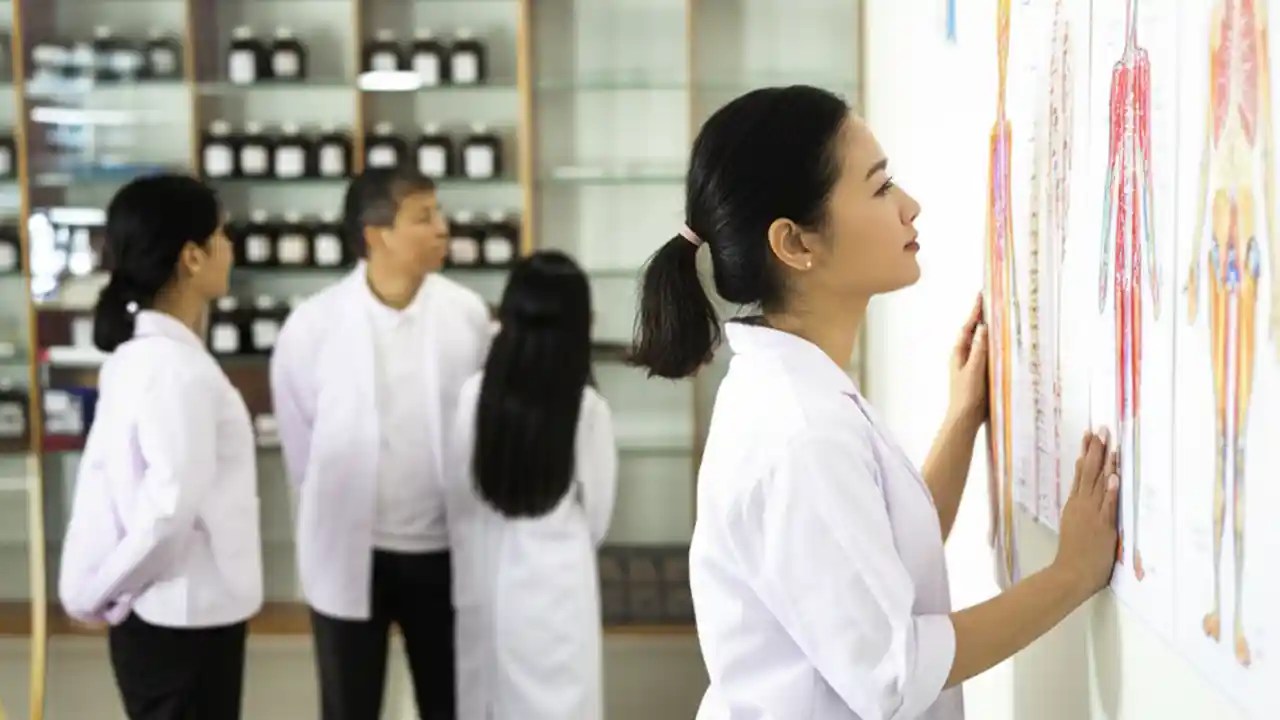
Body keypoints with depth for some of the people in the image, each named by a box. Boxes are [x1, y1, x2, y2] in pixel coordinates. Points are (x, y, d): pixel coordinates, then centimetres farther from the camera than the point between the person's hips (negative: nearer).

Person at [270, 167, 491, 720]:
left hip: (443, 547, 2)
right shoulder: (312, 325, -14)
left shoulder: (467, 313, -9)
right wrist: (337, 509, 8)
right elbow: (299, 444, 0)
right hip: (349, 551, -1)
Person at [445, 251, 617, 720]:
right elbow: (597, 515, -2)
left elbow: (458, 499, 0)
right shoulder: (588, 409, -14)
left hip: (485, 584, 3)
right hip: (555, 588, -3)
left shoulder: (473, 394, -9)